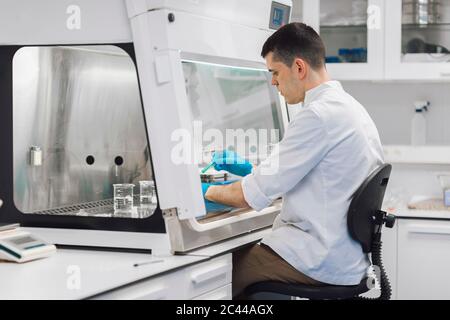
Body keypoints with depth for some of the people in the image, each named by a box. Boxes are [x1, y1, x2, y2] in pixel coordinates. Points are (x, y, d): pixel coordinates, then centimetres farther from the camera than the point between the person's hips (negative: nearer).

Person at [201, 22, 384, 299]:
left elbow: (256, 194, -14)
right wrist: (249, 168, 22)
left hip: (321, 263, -10)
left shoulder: (318, 116, -18)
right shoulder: (351, 107, 12)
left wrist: (208, 191, 3)